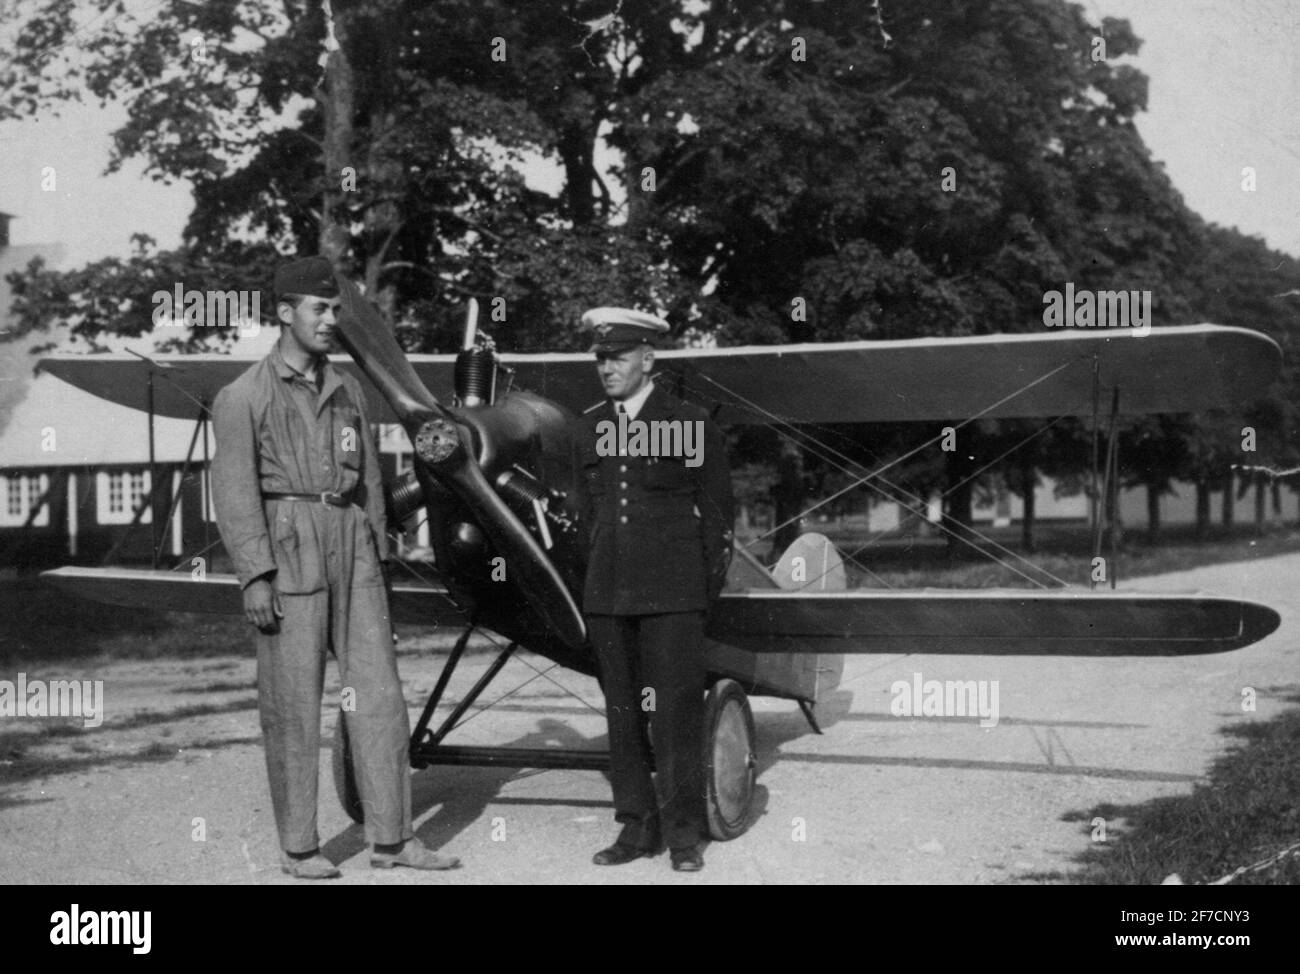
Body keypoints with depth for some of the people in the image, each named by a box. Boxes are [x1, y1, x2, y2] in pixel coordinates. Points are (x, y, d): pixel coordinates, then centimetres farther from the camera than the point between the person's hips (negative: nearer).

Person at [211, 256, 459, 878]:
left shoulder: (345, 390, 14)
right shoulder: (243, 397, -2)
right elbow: (234, 493, -8)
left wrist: (378, 563, 14)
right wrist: (254, 577, -16)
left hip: (351, 547, 5)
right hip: (286, 551, -5)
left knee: (378, 689, 1)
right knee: (293, 703, 0)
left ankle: (391, 839, 8)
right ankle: (297, 847, 11)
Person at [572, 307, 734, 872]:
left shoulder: (692, 425, -2)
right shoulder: (588, 428, 12)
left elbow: (716, 513, 2)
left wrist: (709, 585, 1)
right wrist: (598, 573, 13)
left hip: (672, 594, -4)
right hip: (607, 594, 5)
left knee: (676, 713, -4)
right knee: (622, 714, 7)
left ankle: (683, 832, 5)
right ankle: (636, 826, 15)